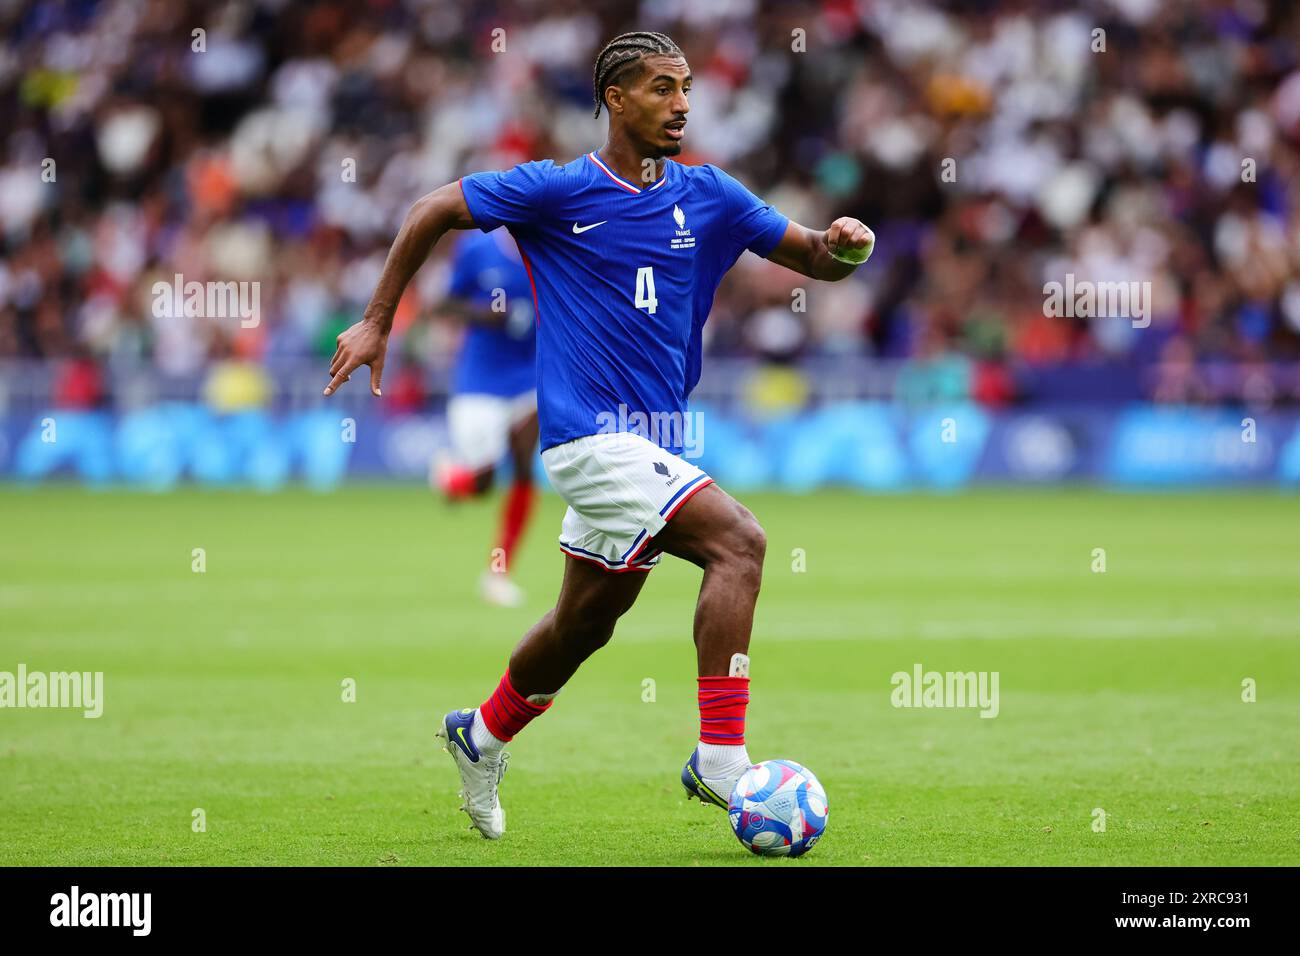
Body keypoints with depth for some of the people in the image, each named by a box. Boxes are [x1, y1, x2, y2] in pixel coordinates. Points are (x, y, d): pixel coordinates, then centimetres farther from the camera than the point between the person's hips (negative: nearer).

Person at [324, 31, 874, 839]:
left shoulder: (708, 197, 8)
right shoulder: (558, 191, -6)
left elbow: (813, 258, 10)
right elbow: (433, 213, 3)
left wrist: (843, 247, -14)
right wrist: (377, 324, 2)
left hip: (648, 444, 7)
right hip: (589, 432, -7)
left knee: (586, 623, 17)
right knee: (738, 542, -23)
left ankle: (483, 737, 42)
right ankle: (720, 757, -23)